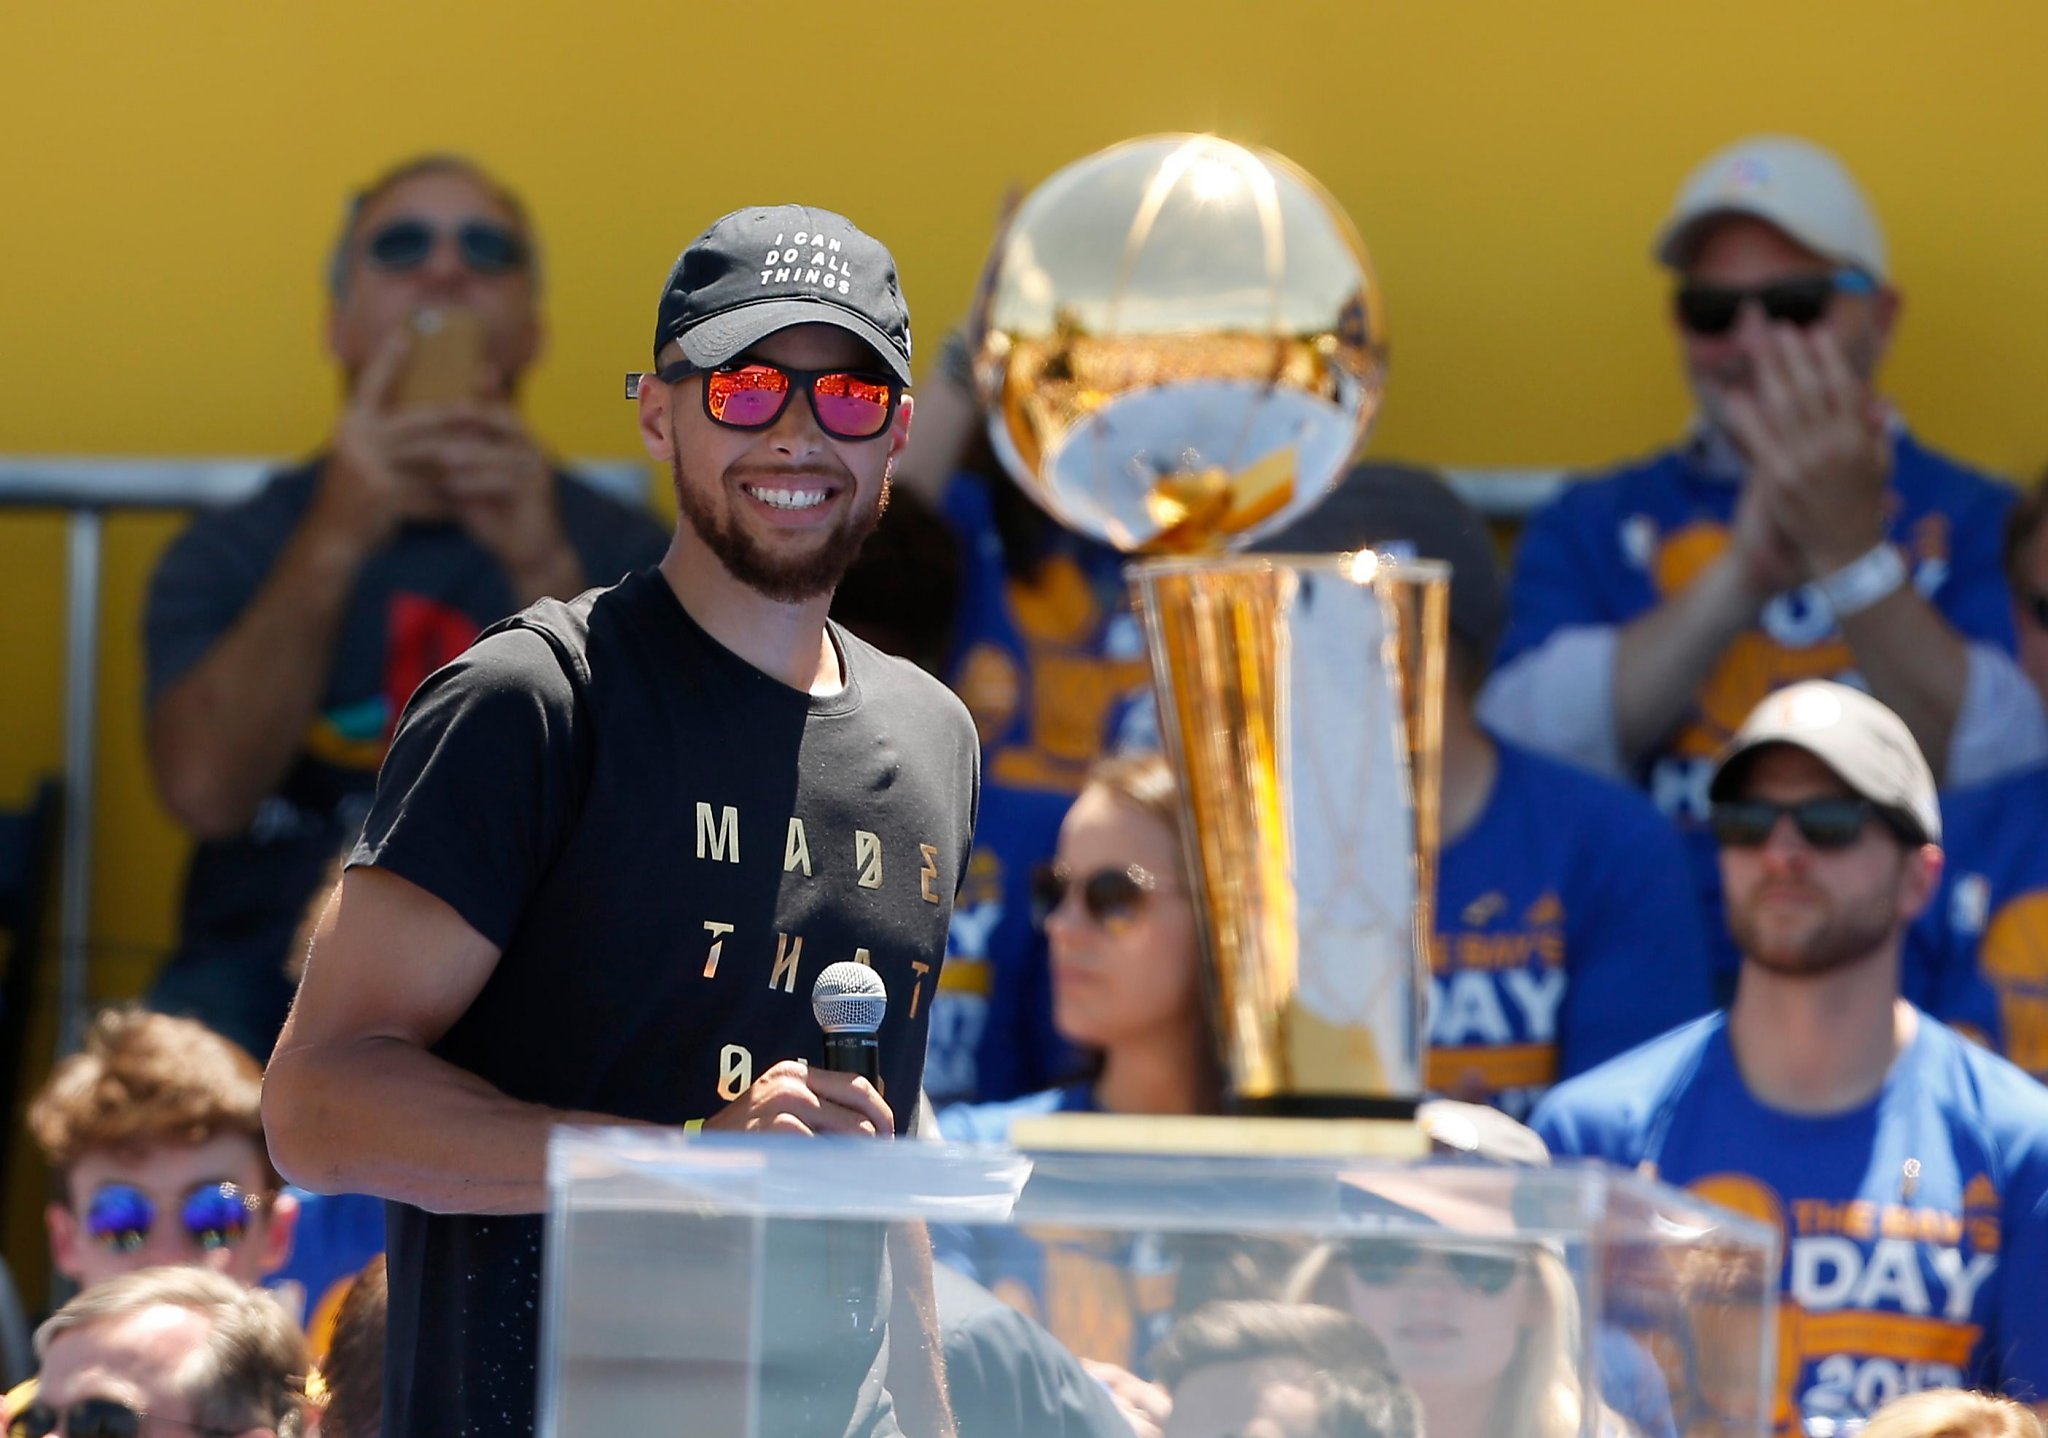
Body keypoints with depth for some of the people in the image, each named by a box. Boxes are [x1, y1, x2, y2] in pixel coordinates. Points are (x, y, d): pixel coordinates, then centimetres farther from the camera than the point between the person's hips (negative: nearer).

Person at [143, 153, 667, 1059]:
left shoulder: (619, 550, 10)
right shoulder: (229, 552, 11)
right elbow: (205, 791, -9)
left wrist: (544, 571, -21)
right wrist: (335, 541, -17)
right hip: (268, 976, 0)